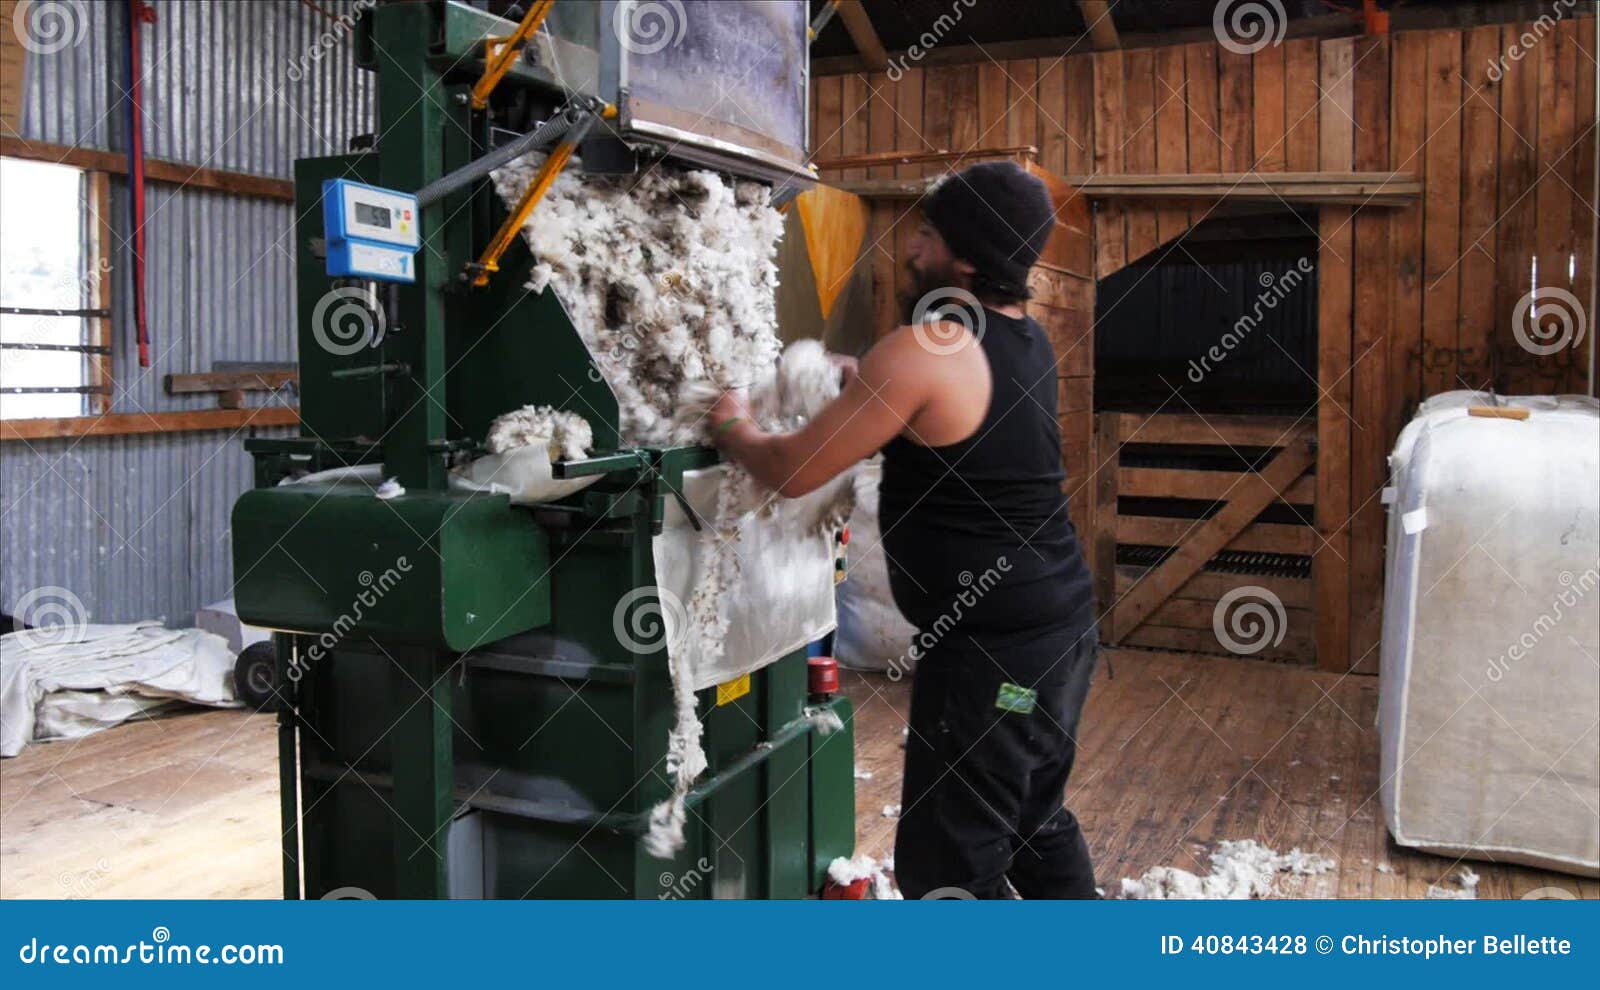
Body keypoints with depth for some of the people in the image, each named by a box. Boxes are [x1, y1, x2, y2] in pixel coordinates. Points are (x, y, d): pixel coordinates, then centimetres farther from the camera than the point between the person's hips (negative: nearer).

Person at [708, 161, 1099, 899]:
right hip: (1057, 624, 10)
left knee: (948, 865, 2)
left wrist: (731, 428, 7)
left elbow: (791, 473, -12)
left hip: (991, 647, -10)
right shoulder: (1027, 341, 8)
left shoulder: (922, 349, -19)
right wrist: (864, 384, 20)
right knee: (1035, 822, 25)